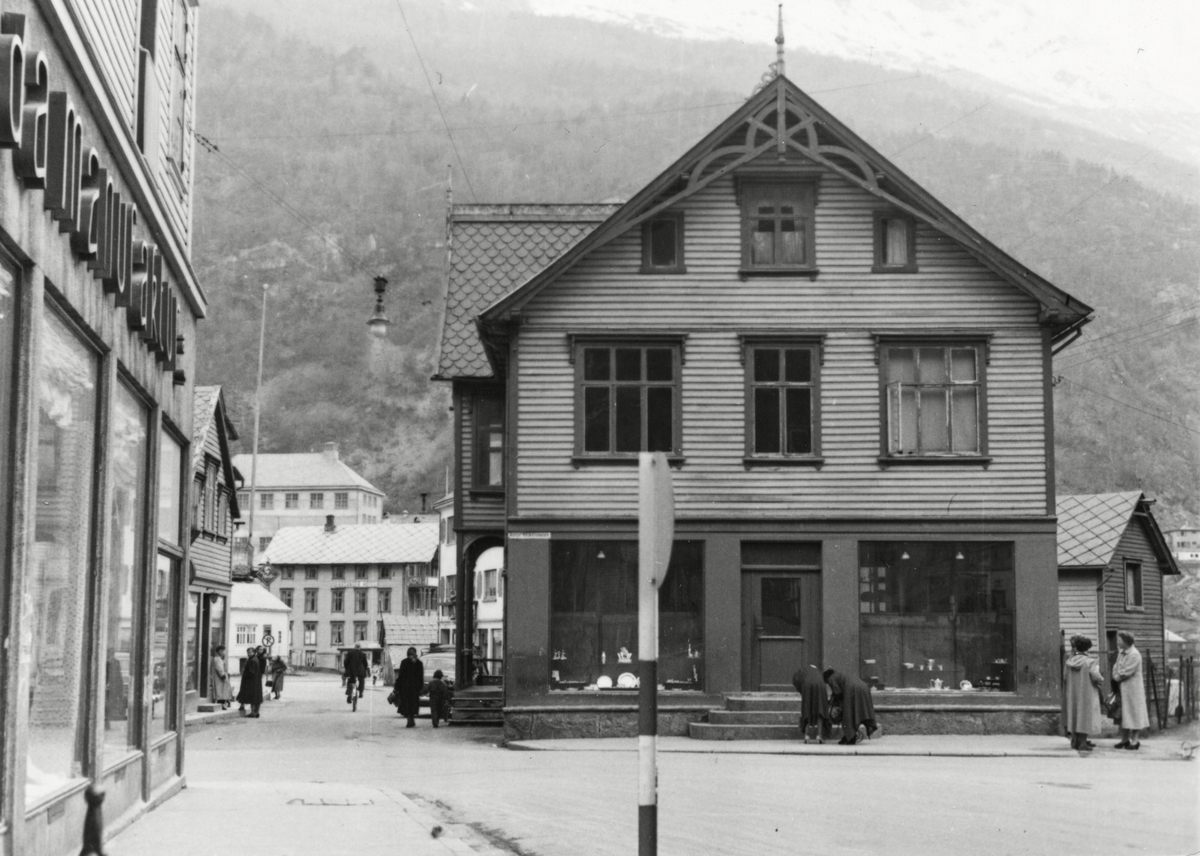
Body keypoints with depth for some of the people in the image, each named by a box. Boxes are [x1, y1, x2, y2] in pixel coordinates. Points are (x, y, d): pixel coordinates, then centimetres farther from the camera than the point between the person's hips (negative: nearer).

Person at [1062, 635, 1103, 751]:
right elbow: (1095, 676, -22)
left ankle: (1075, 740, 21)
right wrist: (1101, 682, -2)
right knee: (1085, 716, 3)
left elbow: (1065, 675, 3)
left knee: (1074, 715, 15)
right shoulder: (1091, 662, -14)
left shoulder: (1070, 661, -2)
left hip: (1072, 692, 4)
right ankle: (1082, 743, 4)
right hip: (1086, 693, -4)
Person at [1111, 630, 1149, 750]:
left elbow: (1126, 673, -19)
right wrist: (1115, 677, -5)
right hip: (1121, 689, 9)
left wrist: (1116, 678, -7)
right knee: (1123, 714, 11)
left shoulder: (1134, 655, -16)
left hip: (1132, 689, -9)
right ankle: (1124, 739, 17)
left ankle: (1134, 741, 3)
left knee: (1133, 714, -3)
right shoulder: (1121, 653, 11)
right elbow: (1116, 667, 12)